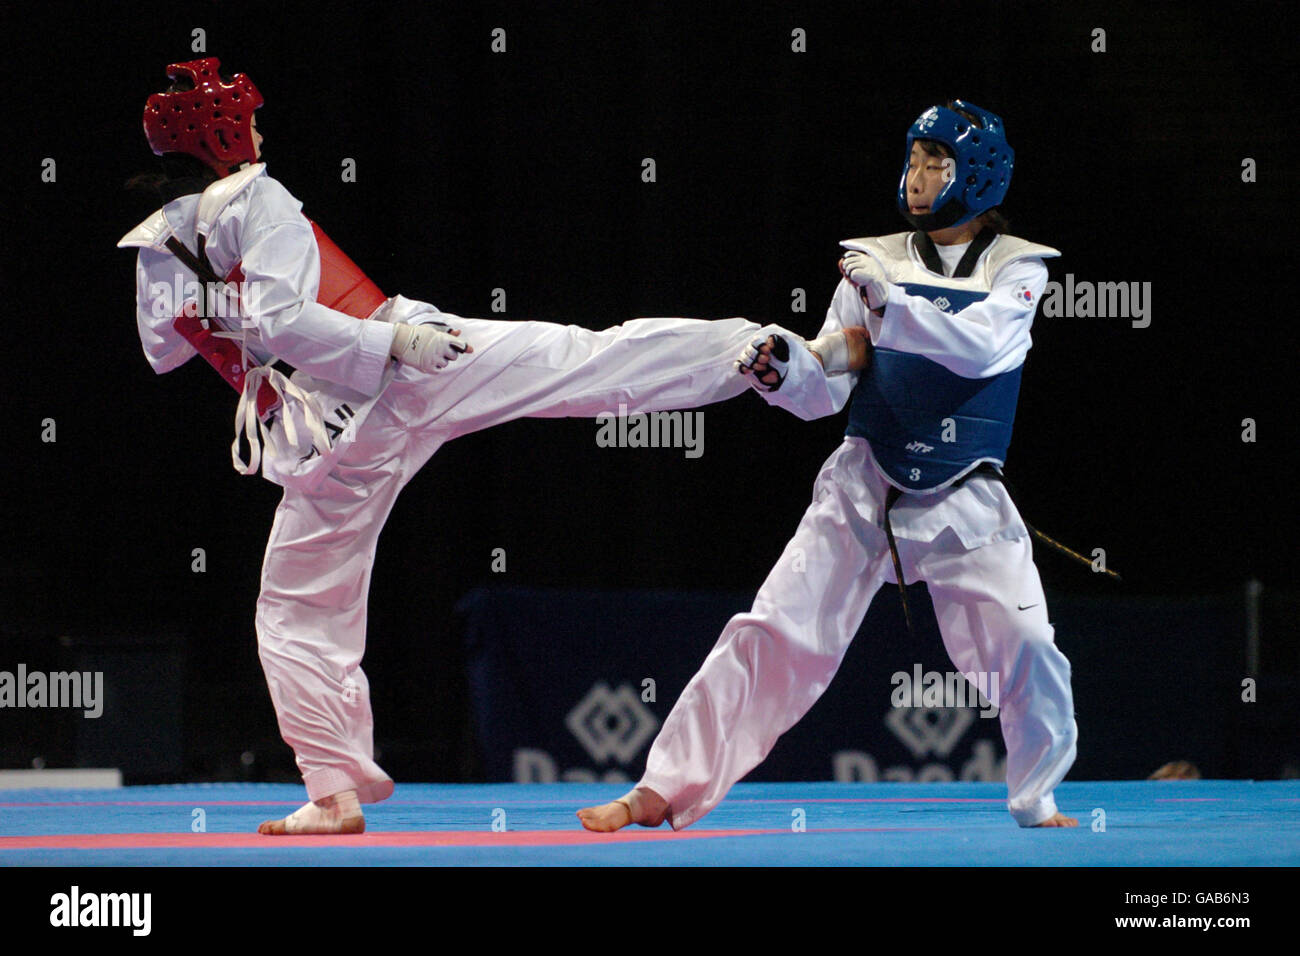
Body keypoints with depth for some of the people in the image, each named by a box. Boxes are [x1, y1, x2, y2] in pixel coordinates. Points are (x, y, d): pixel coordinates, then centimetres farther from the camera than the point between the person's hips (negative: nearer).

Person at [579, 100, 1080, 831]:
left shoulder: (1017, 270, 0)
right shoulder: (876, 260, 5)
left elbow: (979, 347, -20)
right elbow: (825, 390, 2)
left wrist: (890, 304, -30)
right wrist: (784, 368, -19)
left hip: (965, 498, -1)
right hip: (865, 487, 1)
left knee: (1026, 650, -12)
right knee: (773, 633, -6)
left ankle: (1038, 799, 12)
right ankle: (665, 790, -4)